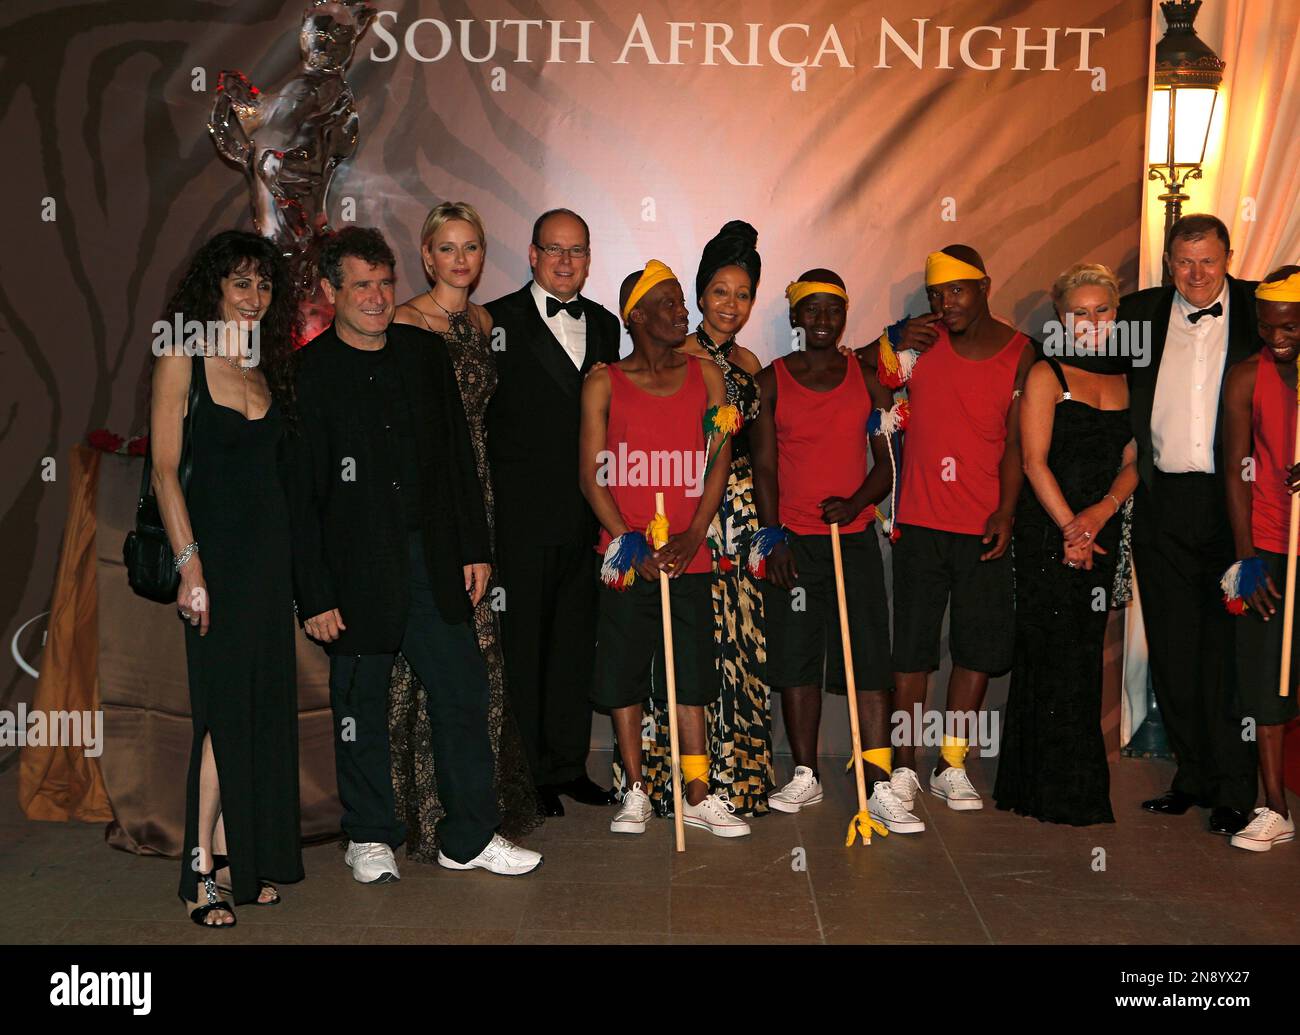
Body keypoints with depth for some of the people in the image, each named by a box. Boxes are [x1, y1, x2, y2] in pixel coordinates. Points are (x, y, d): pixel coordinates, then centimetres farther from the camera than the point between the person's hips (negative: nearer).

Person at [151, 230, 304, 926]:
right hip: (215, 543, -6)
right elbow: (165, 470, -9)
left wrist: (298, 560, 5)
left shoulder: (267, 363, 13)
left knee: (265, 702, 8)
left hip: (271, 545, 6)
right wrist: (189, 564, -16)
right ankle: (203, 867, 5)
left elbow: (277, 463, 12)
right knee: (224, 705, -6)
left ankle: (248, 856, 18)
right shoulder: (182, 358, -4)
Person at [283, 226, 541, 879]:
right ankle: (370, 837, 27)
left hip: (433, 562, 4)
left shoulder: (426, 353, 7)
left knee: (462, 694, 6)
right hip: (356, 570, -4)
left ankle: (470, 837, 19)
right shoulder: (308, 372, -6)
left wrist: (474, 547, 8)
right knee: (361, 707, 9)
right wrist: (314, 594, -10)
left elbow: (459, 457, 12)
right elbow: (298, 495, -7)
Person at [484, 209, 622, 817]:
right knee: (523, 642, 4)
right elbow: (481, 418, -7)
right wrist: (489, 502, -11)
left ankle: (569, 763, 24)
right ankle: (528, 772, 15)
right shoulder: (499, 321, -4)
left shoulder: (604, 325, 13)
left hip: (586, 511, 5)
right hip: (523, 512, -5)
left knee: (576, 639, 12)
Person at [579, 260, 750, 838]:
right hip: (625, 557, -1)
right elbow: (592, 475, -1)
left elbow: (719, 462, 3)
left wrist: (691, 538, -8)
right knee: (623, 673, 4)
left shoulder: (706, 376, 8)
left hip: (688, 554, 1)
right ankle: (636, 792, 16)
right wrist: (629, 542, -11)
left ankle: (697, 795, 12)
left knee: (690, 675, 5)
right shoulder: (603, 384, 2)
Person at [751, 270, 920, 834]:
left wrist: (857, 502, -13)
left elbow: (887, 457, 5)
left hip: (855, 536, 0)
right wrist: (773, 536, -8)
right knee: (796, 660, 4)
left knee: (868, 661, -5)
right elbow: (763, 464, 0)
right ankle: (805, 776, 17)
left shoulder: (867, 377, 8)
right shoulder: (771, 381, 4)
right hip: (792, 541, 0)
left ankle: (880, 788, -4)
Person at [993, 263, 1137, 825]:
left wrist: (1104, 509, -9)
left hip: (1103, 531, 5)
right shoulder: (1046, 376, -2)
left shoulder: (1124, 380, 14)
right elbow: (1035, 461, -9)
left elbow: (1132, 461, 9)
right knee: (1056, 657, -5)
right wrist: (1071, 529, -13)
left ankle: (1077, 788, 17)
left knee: (1084, 657, 8)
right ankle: (1059, 793, 4)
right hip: (1047, 530, -5)